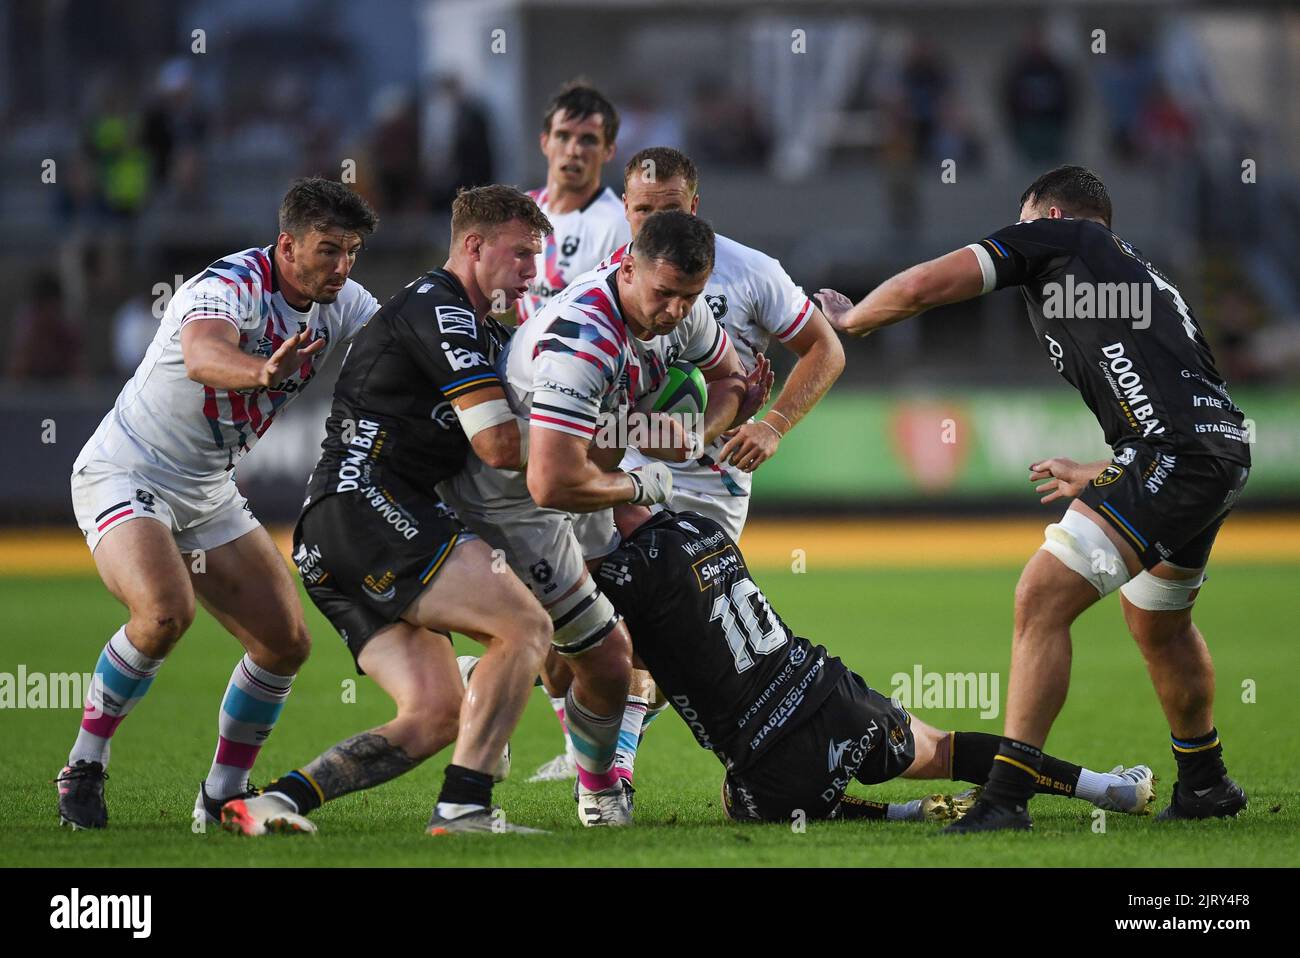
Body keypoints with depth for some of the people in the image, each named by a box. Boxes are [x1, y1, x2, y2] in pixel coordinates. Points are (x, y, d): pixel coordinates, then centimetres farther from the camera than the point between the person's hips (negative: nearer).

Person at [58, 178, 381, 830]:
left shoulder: (342, 304, -2)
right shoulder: (230, 287, -27)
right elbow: (202, 356, -48)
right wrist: (262, 372, -69)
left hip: (209, 495, 8)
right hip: (123, 476, -8)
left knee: (285, 642, -1)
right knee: (165, 612, -31)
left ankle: (222, 796, 15)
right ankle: (83, 769, -13)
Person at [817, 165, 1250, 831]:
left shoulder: (1056, 236, 7)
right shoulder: (1146, 277, 30)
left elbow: (924, 287, 0)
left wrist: (851, 319, 20)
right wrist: (1095, 477, 49)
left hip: (1174, 449, -9)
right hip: (1224, 455, 9)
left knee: (1042, 599, -12)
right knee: (1158, 623, 30)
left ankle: (1005, 799, -16)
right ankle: (1205, 784, 45)